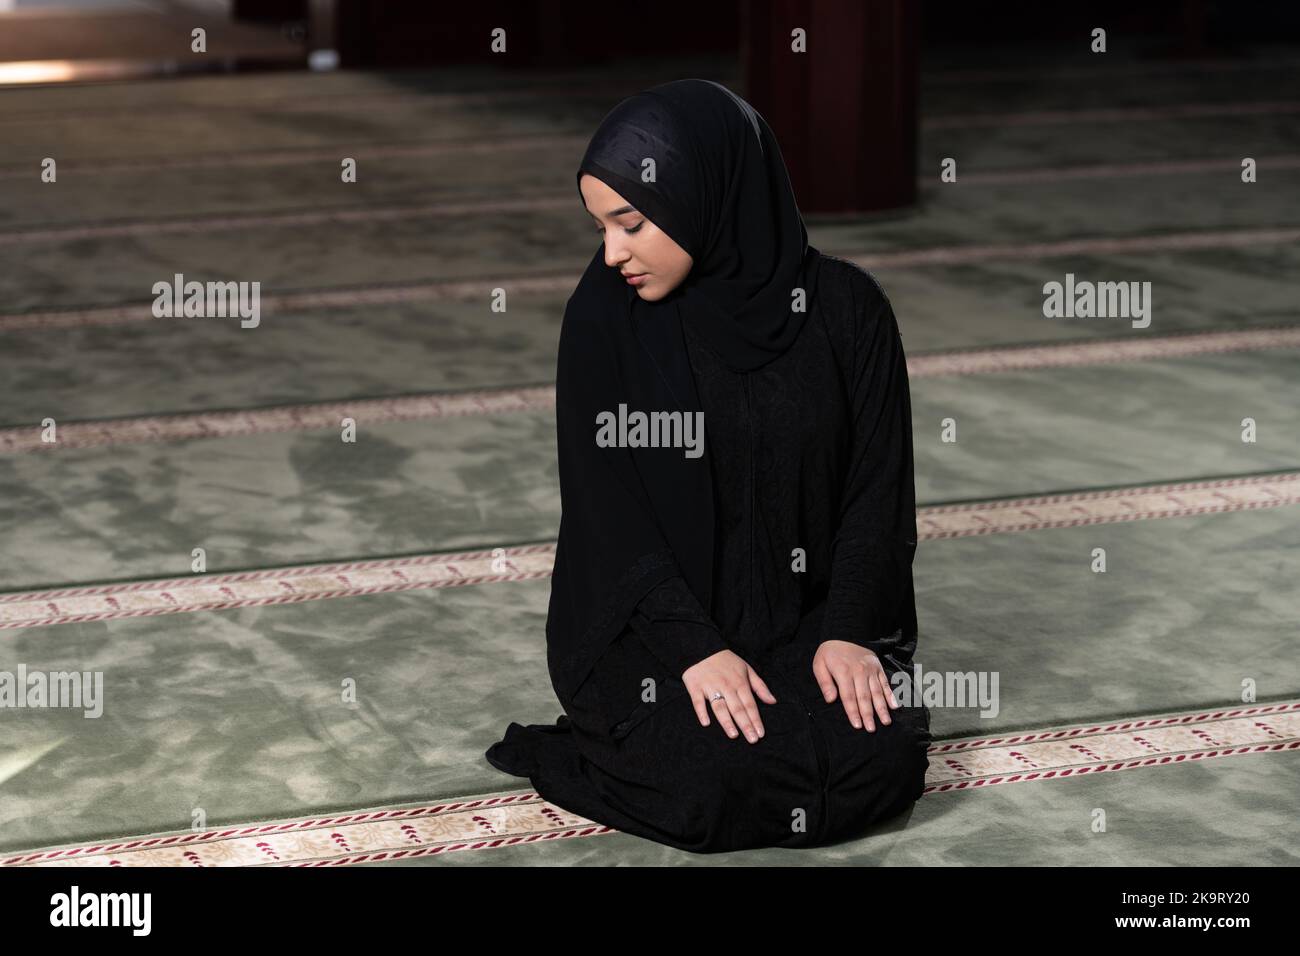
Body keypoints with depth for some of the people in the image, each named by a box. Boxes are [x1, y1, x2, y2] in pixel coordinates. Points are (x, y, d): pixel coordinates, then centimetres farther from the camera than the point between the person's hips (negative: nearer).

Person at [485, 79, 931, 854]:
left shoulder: (844, 305, -6)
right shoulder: (604, 315, -8)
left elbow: (878, 482, -3)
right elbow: (605, 501, -11)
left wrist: (848, 631, -15)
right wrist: (694, 647, -20)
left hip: (809, 613, 2)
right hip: (648, 622, -1)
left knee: (884, 762, -24)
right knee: (729, 776, -28)